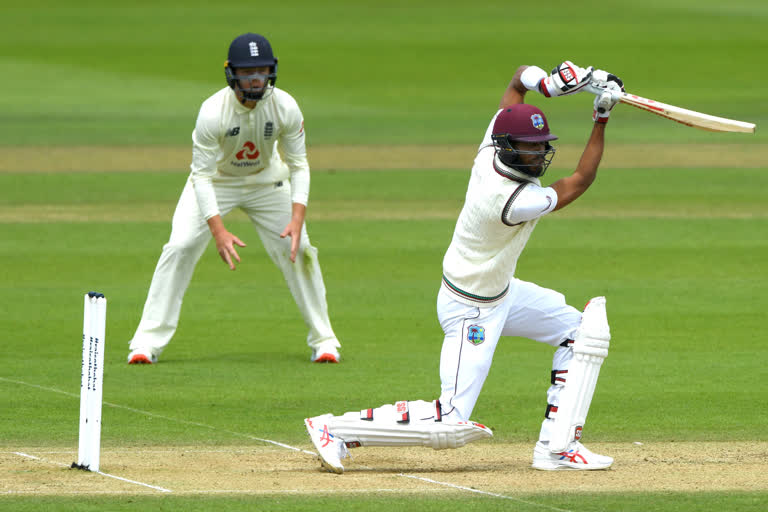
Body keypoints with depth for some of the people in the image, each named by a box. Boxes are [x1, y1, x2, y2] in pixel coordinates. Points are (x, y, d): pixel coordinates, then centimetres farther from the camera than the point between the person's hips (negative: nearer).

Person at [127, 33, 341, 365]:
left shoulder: (285, 108, -24)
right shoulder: (213, 112, -32)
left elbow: (298, 166, -15)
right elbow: (202, 176, -29)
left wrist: (297, 219, -29)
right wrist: (218, 231, -40)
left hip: (267, 181, 2)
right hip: (216, 180, -2)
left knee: (298, 250, -7)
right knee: (180, 247, -17)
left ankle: (323, 340, 8)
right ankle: (147, 342, -12)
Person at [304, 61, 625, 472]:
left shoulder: (490, 151, -12)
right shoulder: (514, 202, -34)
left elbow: (521, 76, 1)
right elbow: (580, 182, -18)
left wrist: (548, 84, -21)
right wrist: (602, 118, -14)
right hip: (473, 310, -10)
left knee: (582, 329, 13)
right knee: (449, 425, -11)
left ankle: (556, 447, 11)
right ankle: (334, 429, -3)